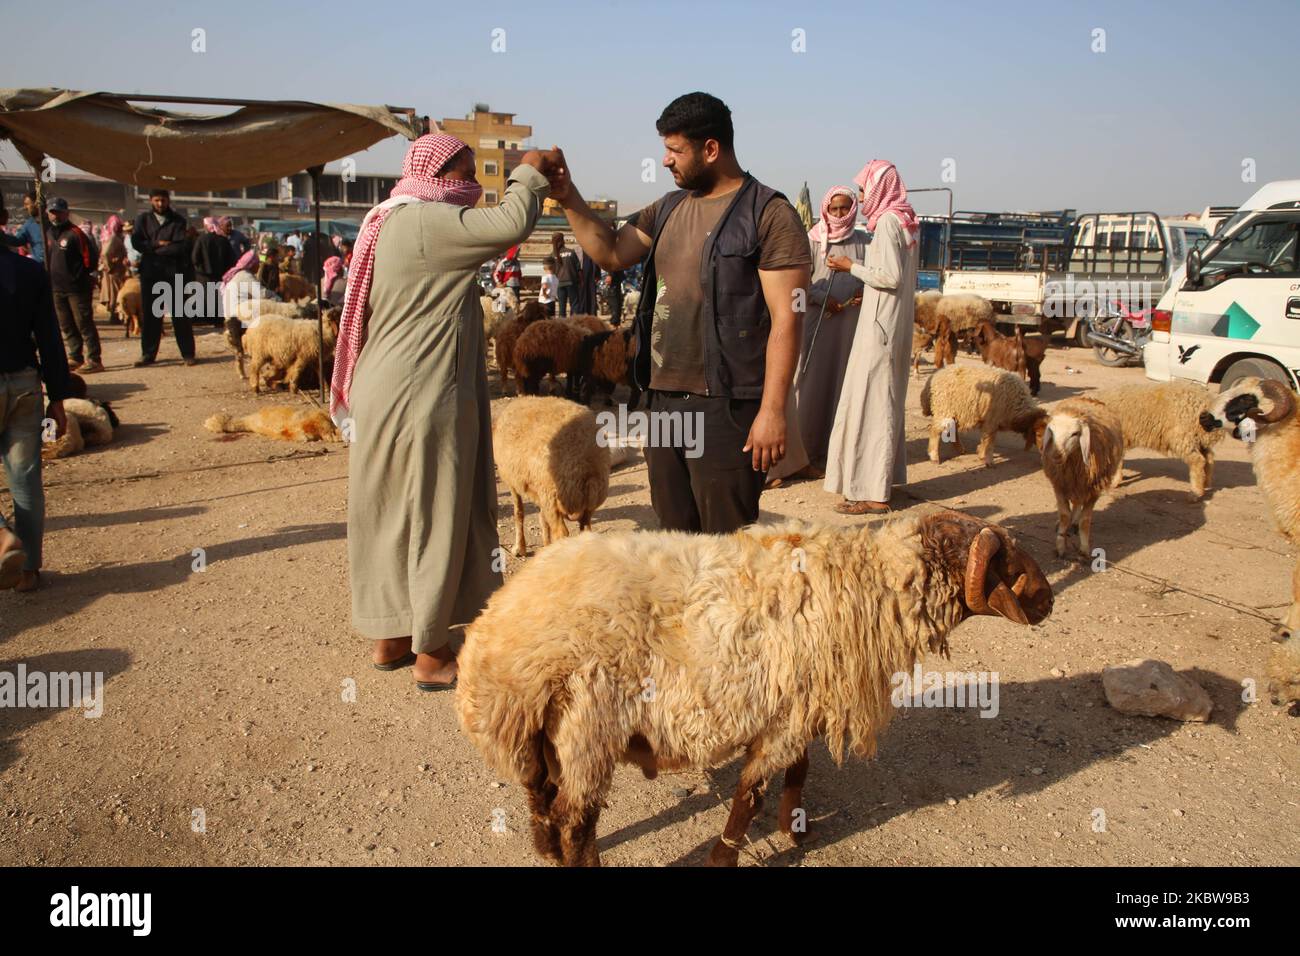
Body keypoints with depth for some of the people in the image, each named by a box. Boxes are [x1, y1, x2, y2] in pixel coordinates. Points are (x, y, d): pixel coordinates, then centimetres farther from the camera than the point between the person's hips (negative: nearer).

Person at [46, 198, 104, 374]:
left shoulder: (75, 233, -9)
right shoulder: (49, 235, 14)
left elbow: (88, 259, -10)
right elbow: (48, 260, 22)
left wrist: (81, 279, -10)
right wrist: (49, 281, 16)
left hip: (77, 288, -8)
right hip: (56, 289, 8)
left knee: (84, 324, -7)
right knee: (66, 326, 12)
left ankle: (93, 360, -5)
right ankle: (75, 357, 21)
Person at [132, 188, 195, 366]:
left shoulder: (178, 220, 3)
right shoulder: (143, 219, 9)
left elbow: (181, 246, -10)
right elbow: (136, 242, -2)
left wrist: (153, 250, -8)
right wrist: (158, 244, -10)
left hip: (174, 272, -2)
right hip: (150, 272, 2)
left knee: (180, 314, 1)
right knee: (150, 314, 6)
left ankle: (188, 353, 6)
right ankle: (148, 354, 13)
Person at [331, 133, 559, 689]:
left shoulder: (391, 221, 16)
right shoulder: (427, 221, -16)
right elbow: (511, 225, -22)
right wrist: (530, 173, -8)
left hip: (383, 393, 10)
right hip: (424, 397, -10)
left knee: (392, 512, 15)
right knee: (432, 515, 0)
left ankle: (391, 637, 28)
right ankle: (430, 654, 12)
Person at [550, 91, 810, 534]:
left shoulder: (769, 215, -9)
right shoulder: (668, 209, 15)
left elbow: (785, 320, -14)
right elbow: (612, 253, 15)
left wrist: (772, 410, -19)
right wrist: (569, 199, 3)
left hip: (725, 406, -7)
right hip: (665, 399, 7)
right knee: (675, 538, 16)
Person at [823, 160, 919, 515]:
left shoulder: (887, 221, -13)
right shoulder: (905, 221, 14)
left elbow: (891, 276, -21)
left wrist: (851, 267, -9)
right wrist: (864, 293, 18)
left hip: (880, 325, -10)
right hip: (897, 324, 10)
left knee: (869, 402, -7)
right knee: (886, 401, 15)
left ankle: (872, 493, -5)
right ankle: (883, 479, 23)